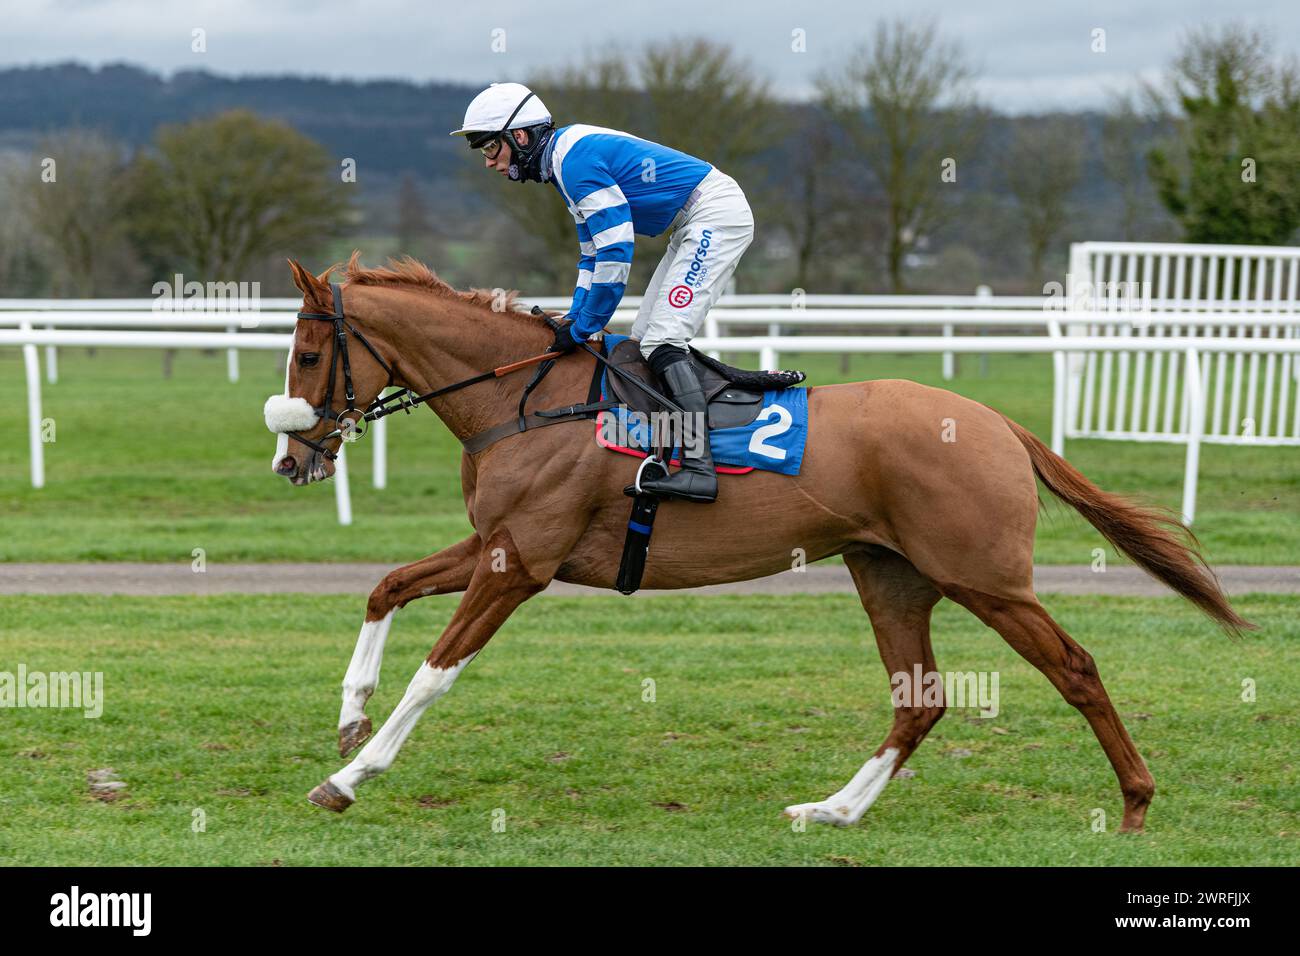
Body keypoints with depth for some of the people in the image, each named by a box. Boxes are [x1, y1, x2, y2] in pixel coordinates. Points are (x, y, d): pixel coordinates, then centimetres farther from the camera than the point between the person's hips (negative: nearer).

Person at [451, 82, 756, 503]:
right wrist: (574, 319, 13)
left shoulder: (575, 160, -19)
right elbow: (594, 254, 22)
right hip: (694, 227, 11)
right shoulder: (566, 162, 14)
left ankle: (699, 466, -26)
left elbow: (616, 251, -23)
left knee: (662, 341, -19)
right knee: (643, 340, 11)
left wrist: (583, 326, -16)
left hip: (716, 215, -11)